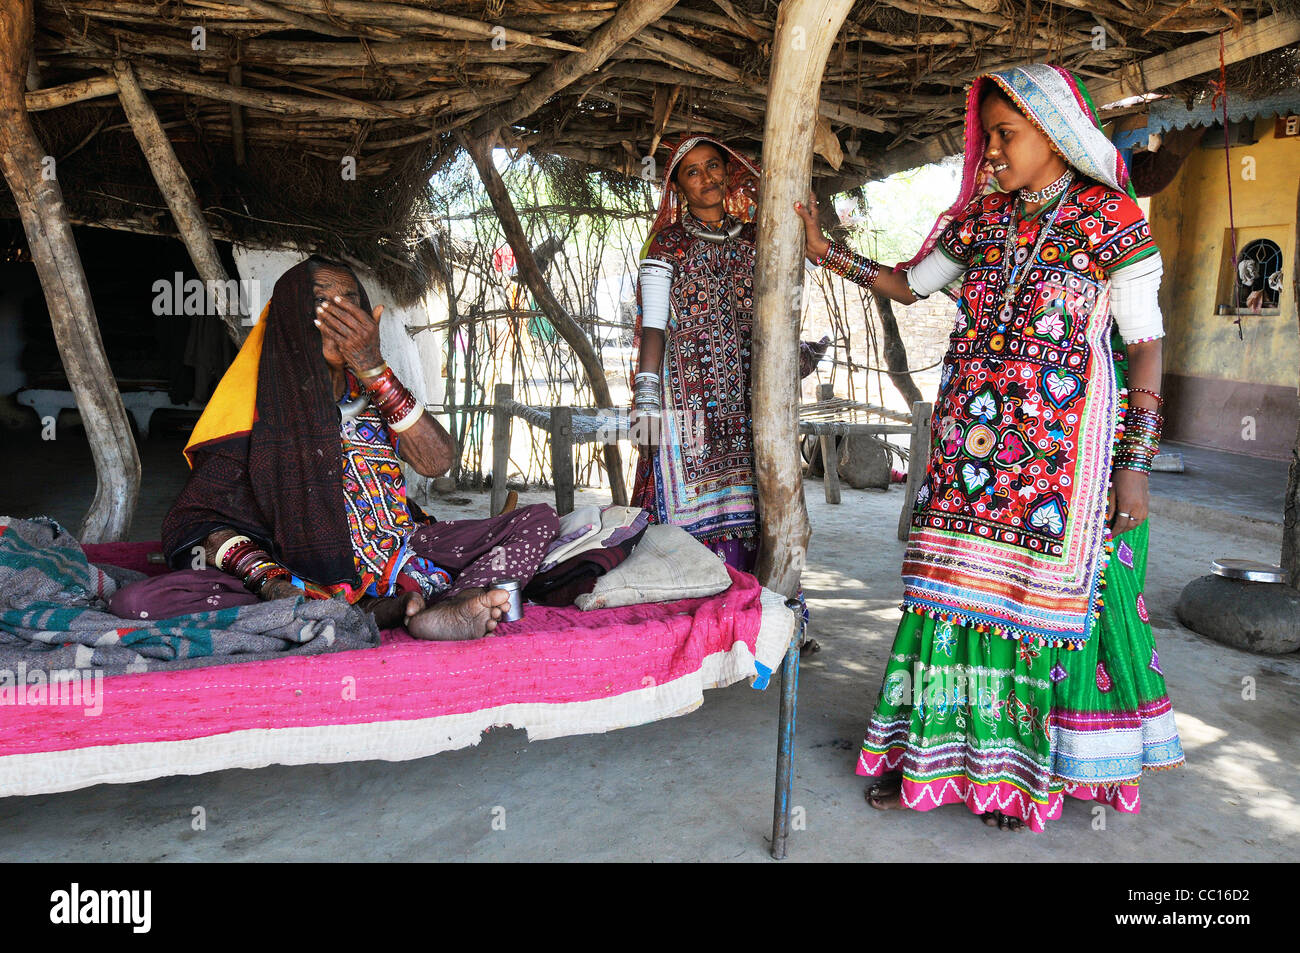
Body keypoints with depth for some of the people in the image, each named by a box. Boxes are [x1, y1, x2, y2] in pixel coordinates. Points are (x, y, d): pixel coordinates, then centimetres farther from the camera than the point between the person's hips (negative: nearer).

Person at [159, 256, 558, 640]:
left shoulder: (371, 392, 12)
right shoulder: (266, 405, 1)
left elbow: (437, 462, -4)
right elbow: (192, 518, -7)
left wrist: (373, 369, -12)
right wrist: (272, 582, -26)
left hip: (407, 551, 4)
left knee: (539, 519, -9)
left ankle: (451, 607, -39)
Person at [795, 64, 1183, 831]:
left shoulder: (1108, 218, -4)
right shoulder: (983, 216, 10)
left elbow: (1146, 344, -6)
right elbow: (908, 284, 21)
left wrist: (1136, 463, -10)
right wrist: (827, 252, 12)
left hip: (1059, 445, -4)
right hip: (971, 438, 4)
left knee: (1049, 592, 3)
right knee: (955, 587, 5)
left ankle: (1024, 768, 20)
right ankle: (932, 750, 19)